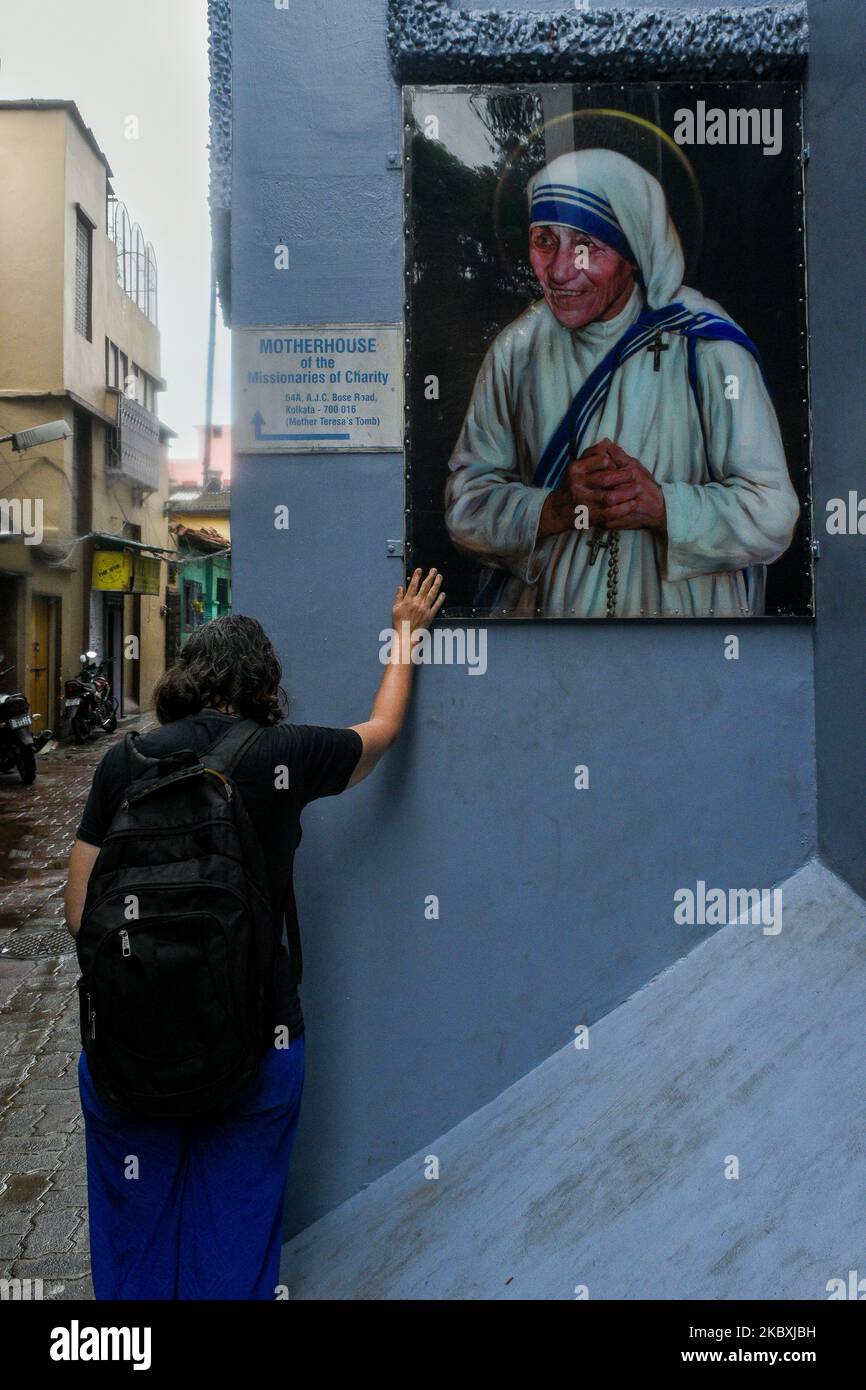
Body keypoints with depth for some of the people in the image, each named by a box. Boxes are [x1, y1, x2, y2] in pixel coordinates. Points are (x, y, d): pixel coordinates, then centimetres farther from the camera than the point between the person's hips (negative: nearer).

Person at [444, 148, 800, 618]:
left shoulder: (705, 347, -13)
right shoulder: (518, 348, -5)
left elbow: (773, 517, -14)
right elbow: (465, 507, -7)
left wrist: (661, 505, -29)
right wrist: (554, 510, -24)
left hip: (681, 605, -2)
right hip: (537, 602, 2)